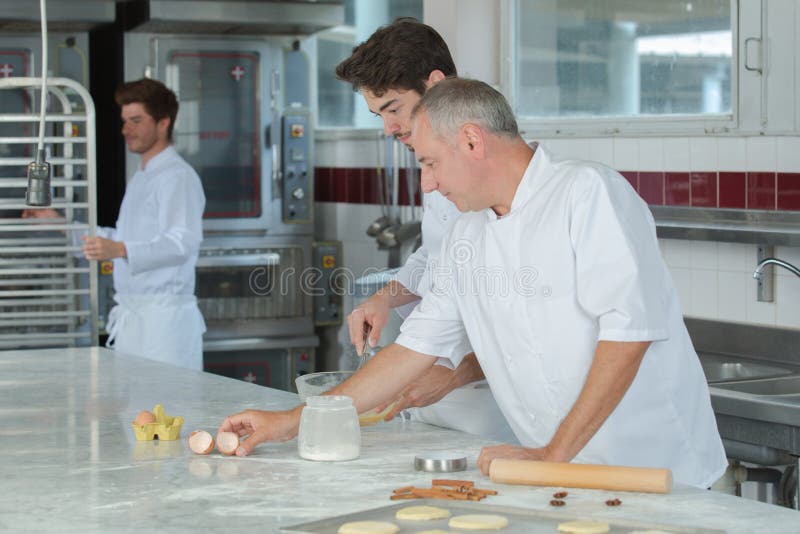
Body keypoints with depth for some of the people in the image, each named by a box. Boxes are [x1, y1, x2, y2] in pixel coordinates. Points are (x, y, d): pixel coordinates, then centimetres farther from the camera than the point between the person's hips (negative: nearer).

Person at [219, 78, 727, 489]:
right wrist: (293, 421, 14)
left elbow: (629, 327, -18)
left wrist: (554, 454, -18)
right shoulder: (467, 237, 12)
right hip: (562, 480, 6)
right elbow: (416, 347, 16)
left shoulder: (589, 191, -10)